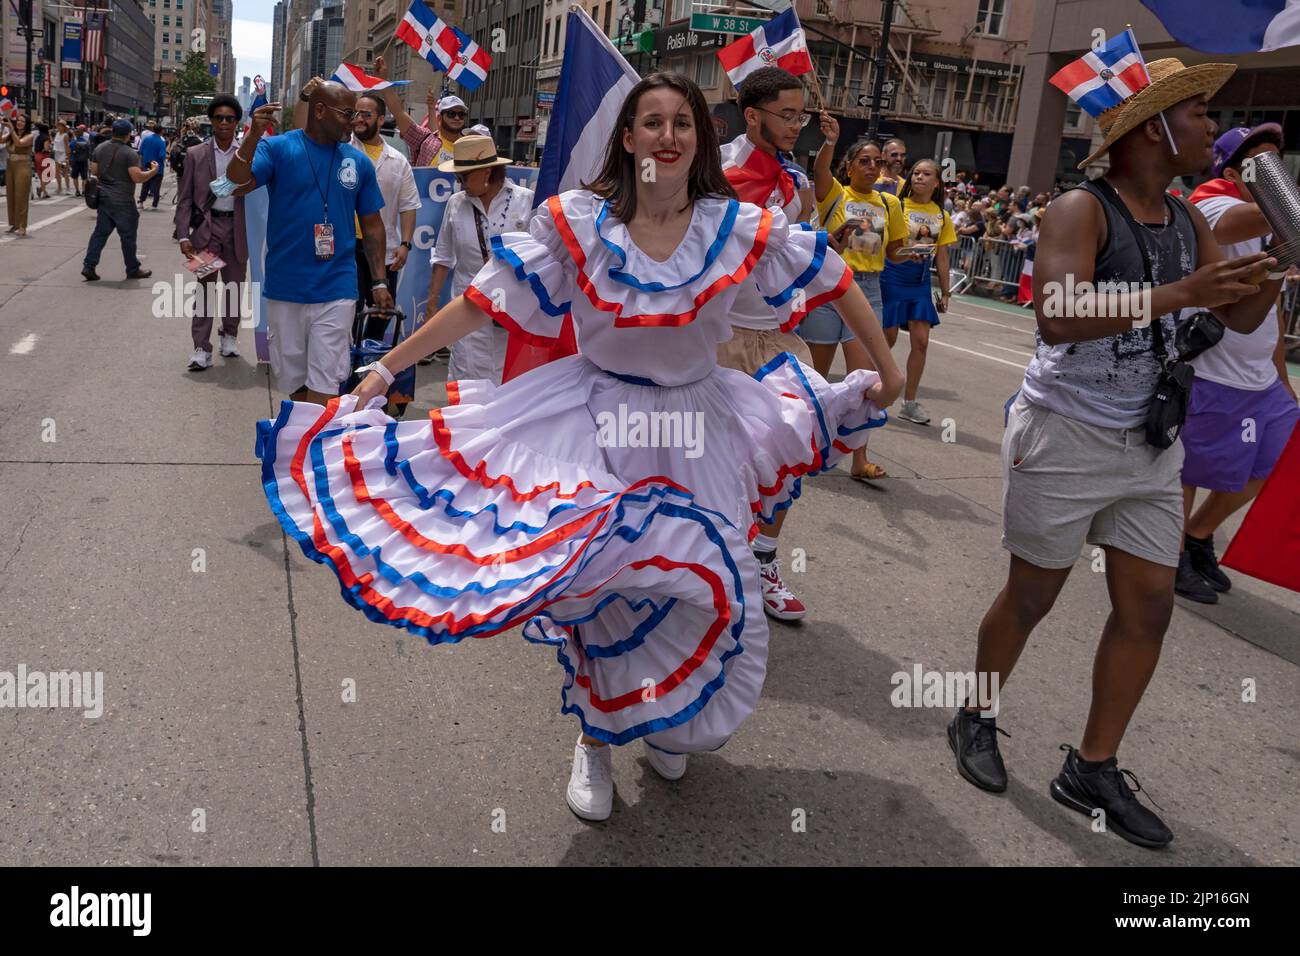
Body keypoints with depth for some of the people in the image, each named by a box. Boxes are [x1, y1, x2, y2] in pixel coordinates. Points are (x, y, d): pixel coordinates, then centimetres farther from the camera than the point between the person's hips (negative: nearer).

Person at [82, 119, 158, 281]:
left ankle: (89, 266, 3)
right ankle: (133, 270, 14)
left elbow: (94, 171, 10)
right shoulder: (129, 153, -15)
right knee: (128, 236, 4)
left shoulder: (100, 148, 6)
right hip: (122, 201, -6)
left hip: (104, 197, 6)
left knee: (100, 232, 10)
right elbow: (137, 177, -20)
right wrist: (153, 171, -5)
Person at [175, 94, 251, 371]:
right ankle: (201, 348, -2)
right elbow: (184, 198, 1)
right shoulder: (195, 154, 2)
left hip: (237, 228, 1)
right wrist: (183, 236, -7)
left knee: (234, 286, 13)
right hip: (206, 227, -1)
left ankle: (229, 334, 32)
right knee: (206, 288, -4)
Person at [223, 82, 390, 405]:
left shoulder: (358, 162, 6)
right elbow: (238, 185, -14)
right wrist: (254, 136, -27)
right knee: (294, 380, 13)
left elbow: (372, 225, 12)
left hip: (336, 291, 0)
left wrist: (380, 282, 8)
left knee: (324, 385, -4)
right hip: (285, 290, 0)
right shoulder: (278, 148, -1)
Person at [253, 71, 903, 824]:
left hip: (699, 427, 2)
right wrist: (386, 368, -13)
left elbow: (836, 278, 1)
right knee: (596, 575, 1)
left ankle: (665, 717, 40)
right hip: (599, 420, -1)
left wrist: (886, 366, 9)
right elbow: (480, 303, -12)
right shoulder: (576, 221, -14)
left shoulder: (742, 226, -11)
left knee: (713, 581, 7)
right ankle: (595, 739, 30)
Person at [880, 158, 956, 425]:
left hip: (920, 283, 4)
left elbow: (941, 257, 12)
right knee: (887, 339, 0)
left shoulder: (941, 216, 8)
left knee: (921, 342, 0)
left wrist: (945, 292, 13)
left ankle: (909, 403, 10)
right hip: (893, 279, -4)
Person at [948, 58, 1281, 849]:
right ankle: (978, 720, 30)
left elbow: (1243, 318, 12)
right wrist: (1178, 295, -29)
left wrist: (1272, 265, -6)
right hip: (1067, 435, -7)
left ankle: (1093, 769, 22)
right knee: (1032, 596, 6)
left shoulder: (1188, 220, 8)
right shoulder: (1082, 209, -14)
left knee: (1150, 606, 8)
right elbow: (1057, 315, -29)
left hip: (1151, 443, 8)